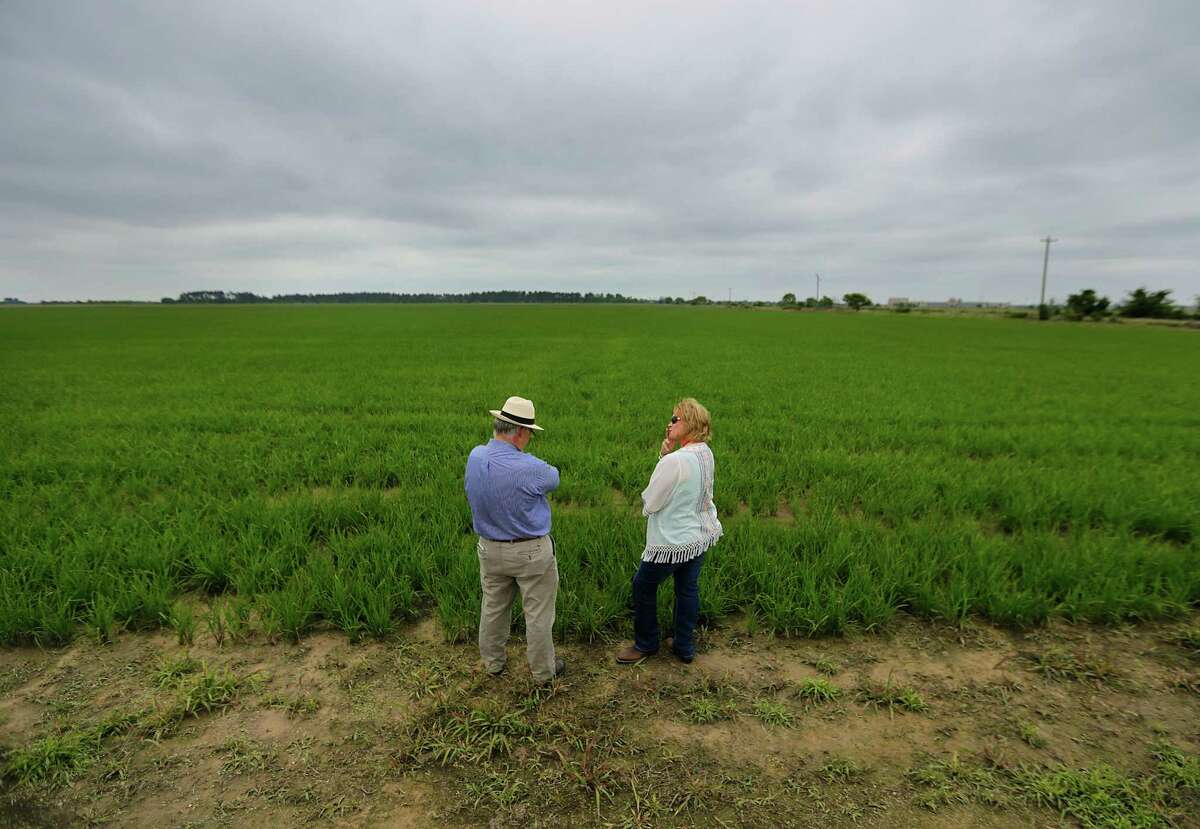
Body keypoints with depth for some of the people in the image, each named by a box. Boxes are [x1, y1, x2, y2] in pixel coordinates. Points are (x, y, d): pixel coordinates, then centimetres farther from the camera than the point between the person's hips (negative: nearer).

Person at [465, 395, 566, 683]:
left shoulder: (475, 457, -12)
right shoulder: (529, 468, -29)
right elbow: (553, 478, -7)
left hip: (490, 549, 6)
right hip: (531, 552, -6)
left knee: (493, 608, 24)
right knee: (538, 614, 13)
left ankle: (492, 661, 43)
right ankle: (543, 670, 31)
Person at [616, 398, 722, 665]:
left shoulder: (675, 460, -27)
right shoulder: (705, 453, -2)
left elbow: (650, 503, -17)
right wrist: (665, 457, -6)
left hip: (673, 540, -8)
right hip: (701, 534, 8)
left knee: (643, 585, 12)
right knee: (688, 588, 19)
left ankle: (645, 644, 28)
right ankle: (685, 647, 33)